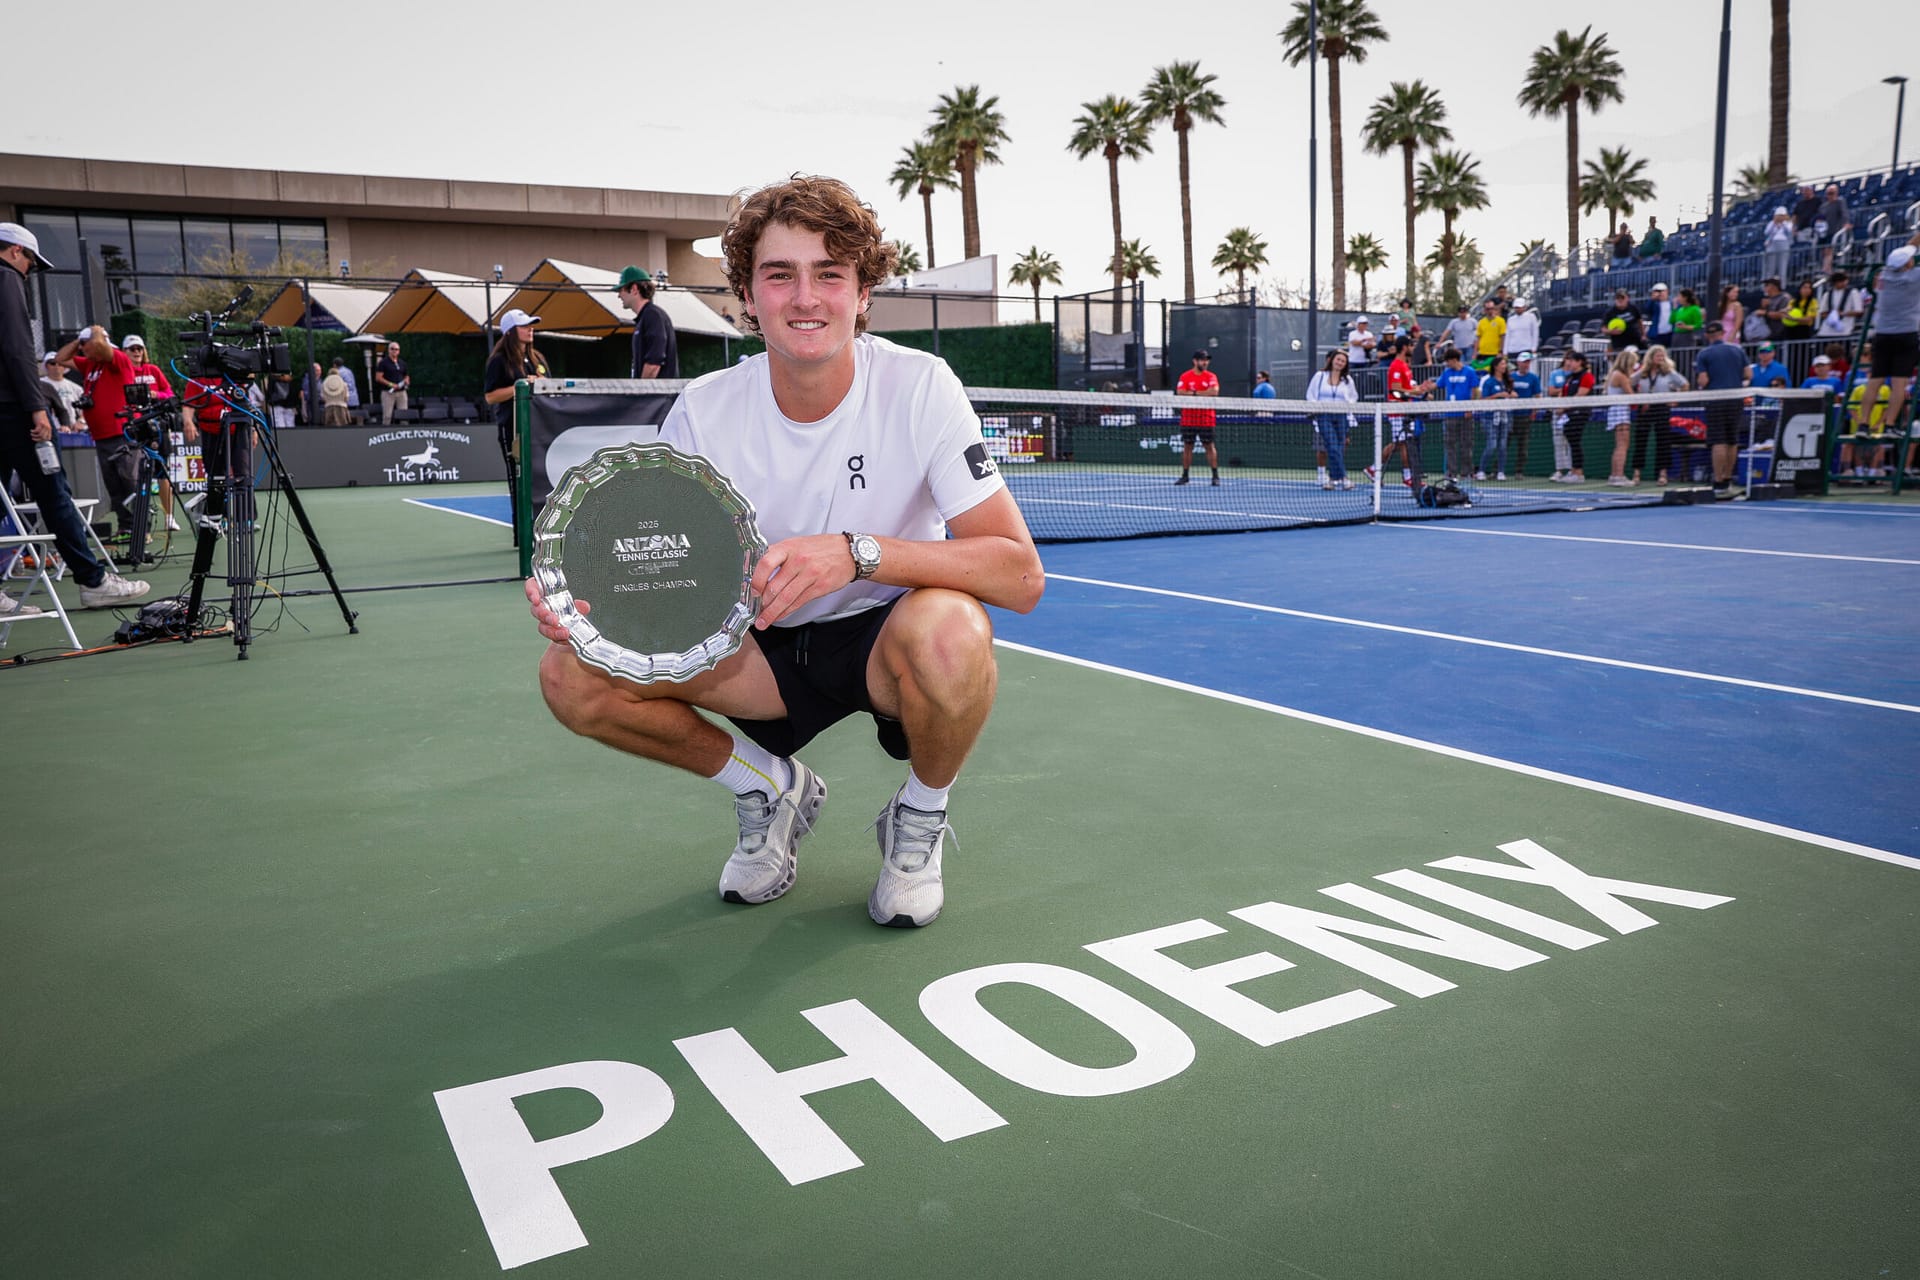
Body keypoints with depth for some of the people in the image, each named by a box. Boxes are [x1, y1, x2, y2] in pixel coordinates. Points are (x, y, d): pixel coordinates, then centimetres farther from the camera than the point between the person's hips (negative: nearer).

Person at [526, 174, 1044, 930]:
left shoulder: (918, 387, -18)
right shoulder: (704, 411, -10)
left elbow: (1021, 574, -26)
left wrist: (858, 551, -39)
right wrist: (593, 601, -31)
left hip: (888, 640, -3)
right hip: (770, 647, 3)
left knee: (947, 629, -39)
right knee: (572, 676, -16)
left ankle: (920, 819, -4)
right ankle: (770, 788, 10)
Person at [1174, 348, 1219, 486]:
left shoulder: (1211, 376, 4)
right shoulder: (1185, 377, 4)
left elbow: (1214, 391, -13)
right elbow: (1180, 393, -9)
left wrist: (1194, 393, -10)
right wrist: (1204, 393, -11)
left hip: (1206, 419, -1)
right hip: (1188, 418, 1)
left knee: (1210, 446, 0)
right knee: (1187, 446, 5)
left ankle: (1215, 476, 3)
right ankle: (1184, 475, 12)